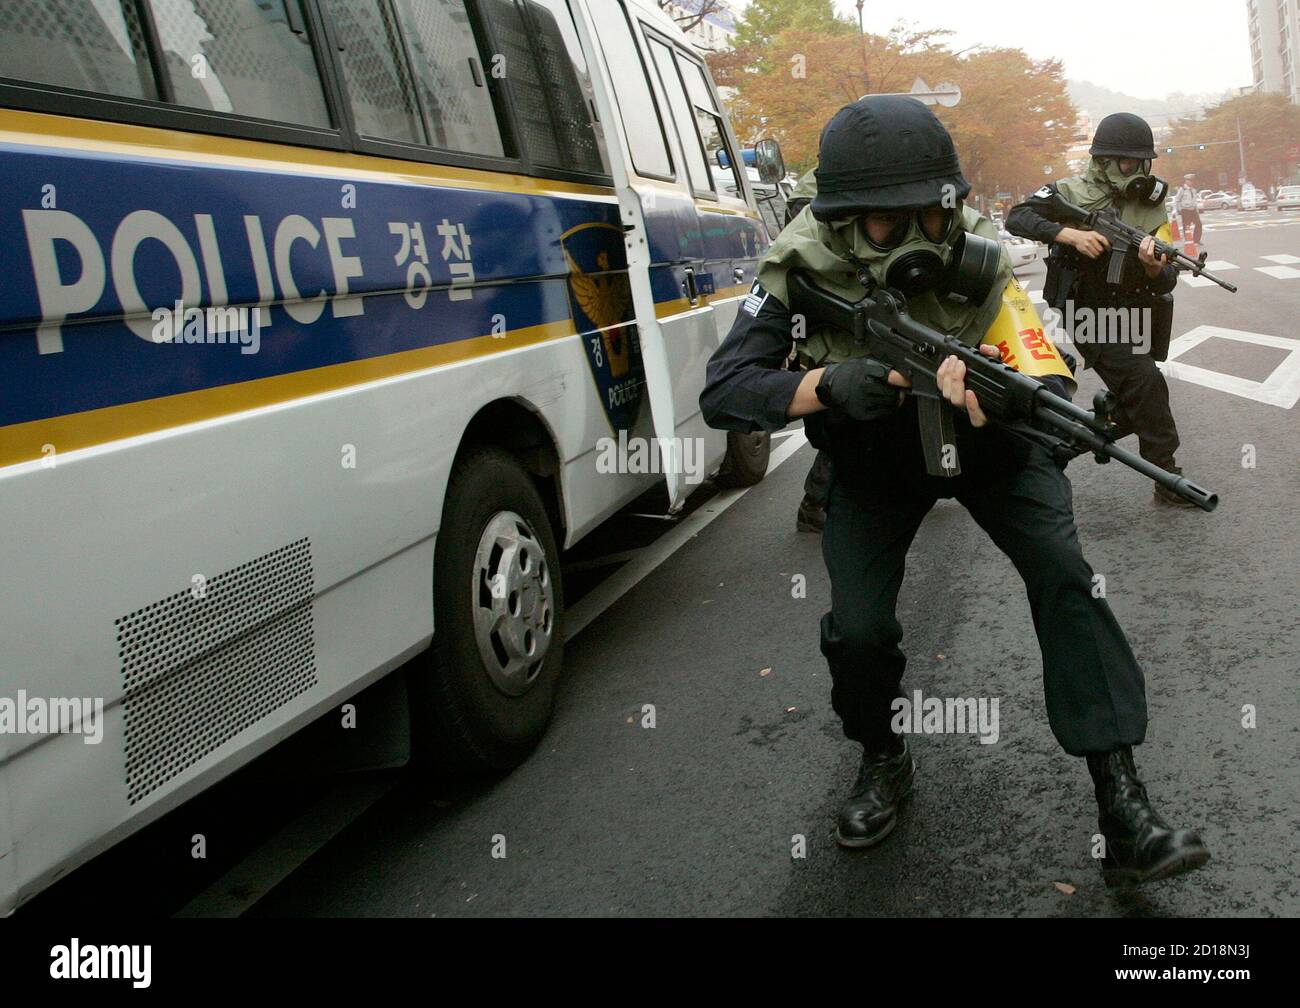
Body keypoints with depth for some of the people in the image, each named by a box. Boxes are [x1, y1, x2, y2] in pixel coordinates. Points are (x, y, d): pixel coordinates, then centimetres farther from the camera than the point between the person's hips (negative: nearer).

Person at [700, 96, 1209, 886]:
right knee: (858, 630, -15)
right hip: (874, 464, 0)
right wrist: (827, 386, -48)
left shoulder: (982, 258, -25)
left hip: (988, 445, 0)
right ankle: (886, 761, 18)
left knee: (1066, 578, -21)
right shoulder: (803, 269, -25)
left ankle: (1123, 808, -15)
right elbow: (723, 394, -30)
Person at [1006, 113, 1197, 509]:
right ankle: (1168, 479, -9)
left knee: (1132, 399, 11)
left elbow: (1166, 284, -6)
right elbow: (1017, 218, -18)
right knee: (1146, 382, -16)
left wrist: (1154, 268, -31)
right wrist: (1073, 235, -28)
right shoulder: (1070, 193, -7)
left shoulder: (1151, 209, -1)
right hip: (1087, 314, -5)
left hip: (1131, 316, 5)